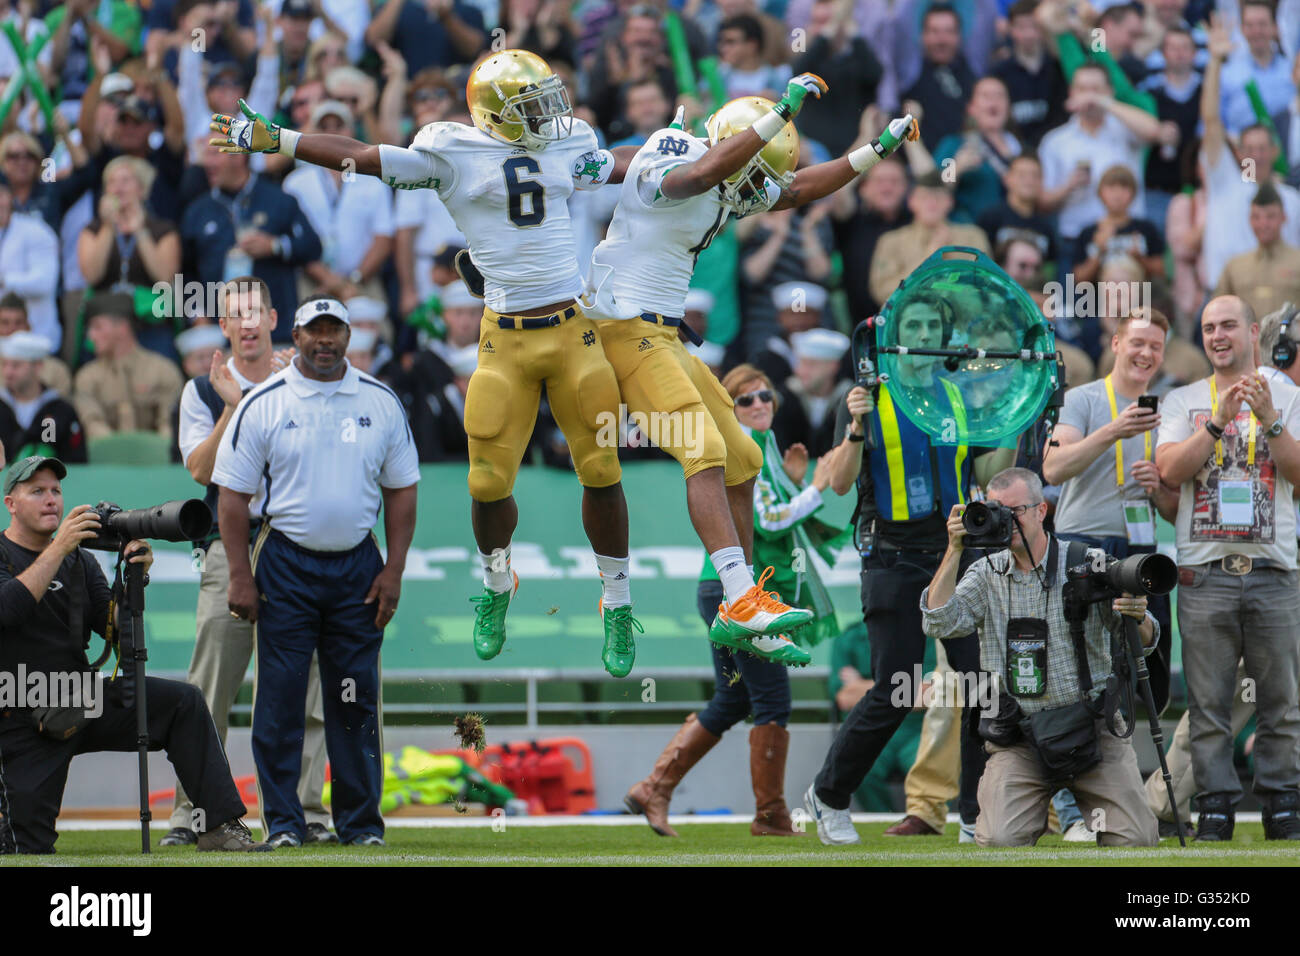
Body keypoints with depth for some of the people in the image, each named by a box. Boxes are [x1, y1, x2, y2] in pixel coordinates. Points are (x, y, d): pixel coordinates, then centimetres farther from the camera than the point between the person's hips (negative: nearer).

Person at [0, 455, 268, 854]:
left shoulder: (78, 560, 12)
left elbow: (114, 627, 3)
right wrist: (57, 549, -26)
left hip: (86, 701, 5)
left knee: (183, 702, -15)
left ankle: (220, 827, -16)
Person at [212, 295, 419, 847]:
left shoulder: (381, 403, 6)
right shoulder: (263, 404, 0)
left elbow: (401, 490, 11)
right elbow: (233, 495, 0)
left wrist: (394, 570, 2)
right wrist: (240, 576, -7)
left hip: (358, 566, 2)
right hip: (286, 567, -2)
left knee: (356, 697, 2)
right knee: (280, 696, -4)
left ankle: (360, 822, 8)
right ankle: (283, 822, 1)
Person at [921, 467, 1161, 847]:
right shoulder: (986, 575, 7)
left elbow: (1142, 643, -4)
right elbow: (938, 623, -7)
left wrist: (1139, 619, -29)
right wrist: (954, 551, -12)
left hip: (1091, 726, -1)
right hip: (1018, 738, 1)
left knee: (1135, 839, -13)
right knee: (1000, 840, -20)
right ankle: (1033, 809, 17)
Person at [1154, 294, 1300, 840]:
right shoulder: (1183, 402, 11)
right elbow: (1170, 471, -3)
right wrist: (1218, 421, -13)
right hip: (1205, 570, 0)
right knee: (1208, 702, -2)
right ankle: (1215, 804, 2)